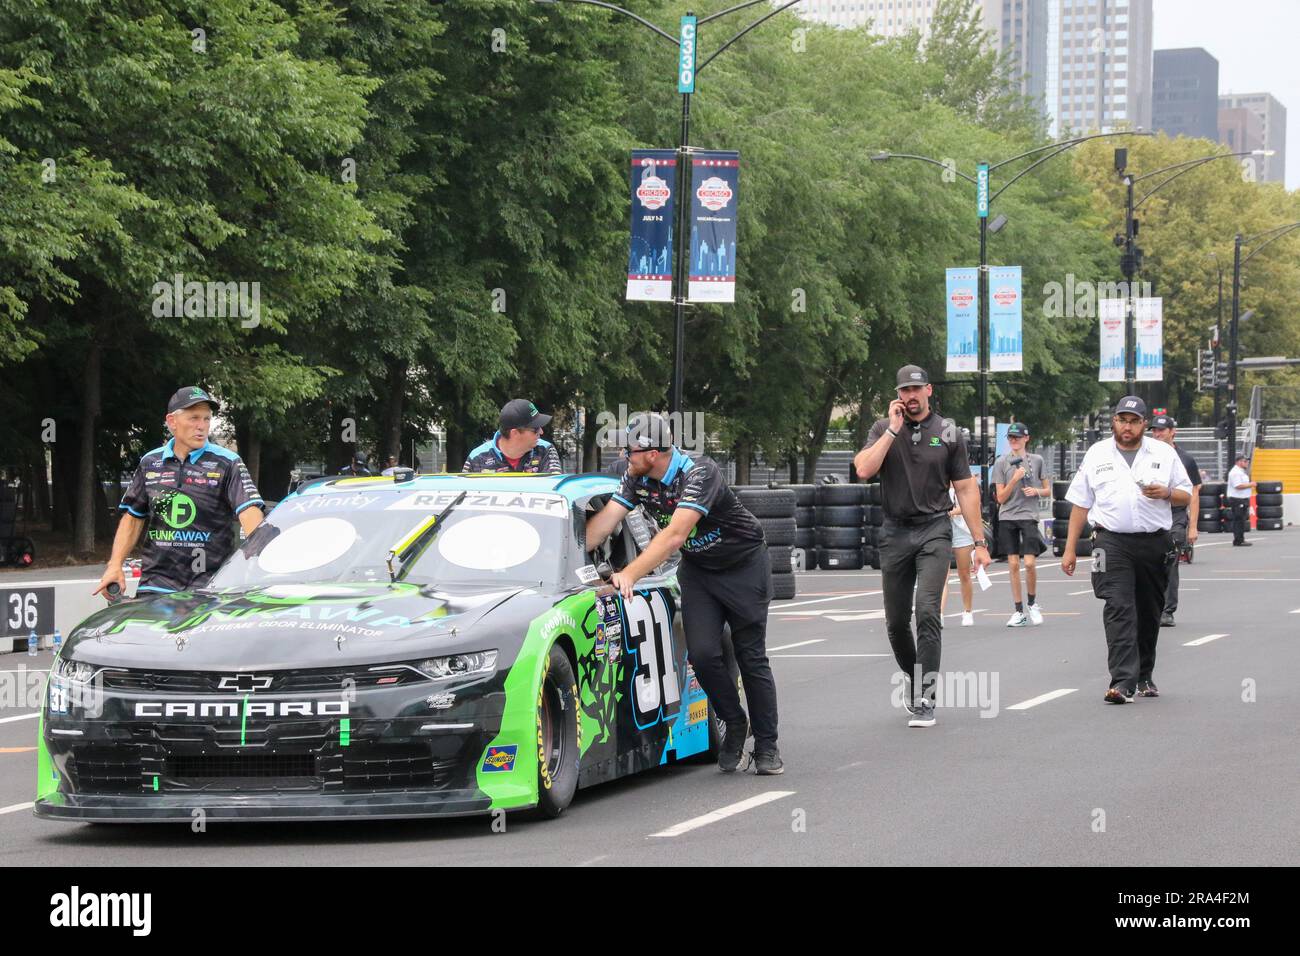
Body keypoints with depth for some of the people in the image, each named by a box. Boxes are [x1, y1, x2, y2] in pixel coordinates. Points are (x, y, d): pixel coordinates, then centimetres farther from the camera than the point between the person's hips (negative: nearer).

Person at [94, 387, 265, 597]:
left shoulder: (227, 464, 0)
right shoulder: (149, 462, 13)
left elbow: (249, 513, -12)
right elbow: (132, 517, 17)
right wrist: (115, 565, 6)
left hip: (209, 583, -3)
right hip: (157, 581, 3)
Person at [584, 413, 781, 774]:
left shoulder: (700, 474, -31)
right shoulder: (637, 479, -9)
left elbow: (675, 535, -39)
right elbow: (604, 522, -12)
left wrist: (630, 574, -45)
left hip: (744, 566, -5)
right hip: (697, 569, 5)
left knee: (752, 658, -1)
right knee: (702, 653, -11)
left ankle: (766, 746, 9)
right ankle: (734, 725, 11)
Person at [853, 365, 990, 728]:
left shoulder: (948, 433, 4)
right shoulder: (883, 430, 5)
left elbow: (965, 489, 7)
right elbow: (864, 470, -13)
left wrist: (979, 542, 4)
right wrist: (893, 430, -13)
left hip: (934, 530, -2)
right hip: (895, 532, 2)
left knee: (927, 611, -16)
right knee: (896, 621, 6)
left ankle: (924, 700, -15)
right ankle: (911, 676, 33)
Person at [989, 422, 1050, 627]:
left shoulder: (1037, 460, 7)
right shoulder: (1001, 462, 6)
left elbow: (1048, 491, 13)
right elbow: (1000, 497, 2)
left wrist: (1036, 491, -8)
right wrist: (1015, 479, -11)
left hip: (1029, 516, -1)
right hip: (1007, 518, 1)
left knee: (1030, 563, -12)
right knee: (1013, 565, 1)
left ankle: (1033, 603, 11)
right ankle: (1018, 611, 7)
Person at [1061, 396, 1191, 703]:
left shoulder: (1164, 454, 11)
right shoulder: (1096, 455, 10)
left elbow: (1186, 496, 13)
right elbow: (1080, 503, 11)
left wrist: (1167, 493, -10)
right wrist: (1070, 549, 6)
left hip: (1154, 542, 2)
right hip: (1113, 542, -2)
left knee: (1149, 613, 9)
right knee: (1119, 608, -15)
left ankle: (1144, 676, 25)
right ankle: (1122, 682, -23)